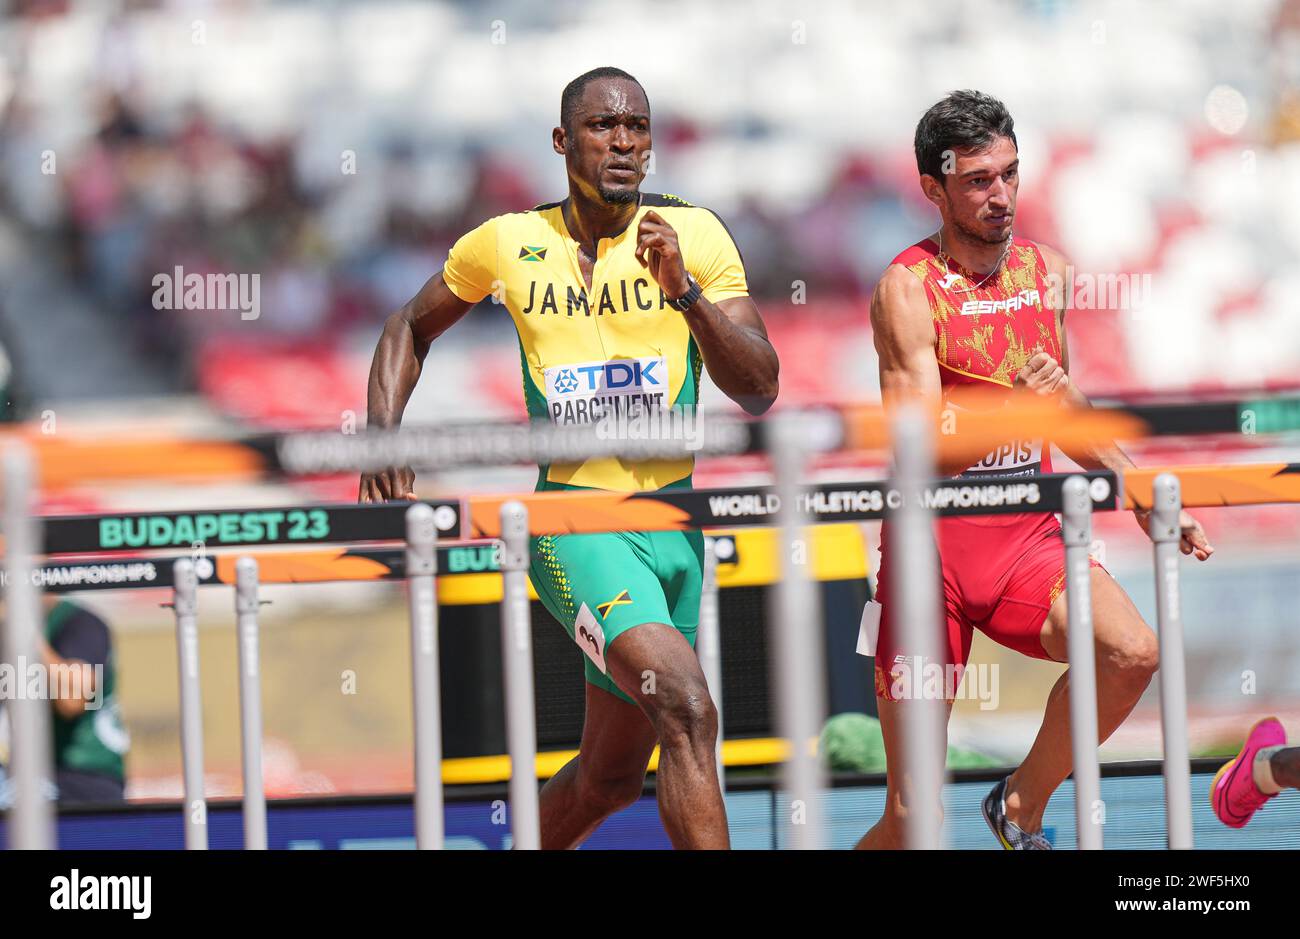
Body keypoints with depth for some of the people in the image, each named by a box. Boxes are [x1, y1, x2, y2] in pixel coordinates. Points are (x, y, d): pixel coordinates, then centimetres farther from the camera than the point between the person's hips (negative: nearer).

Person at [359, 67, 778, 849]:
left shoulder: (695, 235, 1)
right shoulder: (508, 245, 2)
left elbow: (760, 390, -6)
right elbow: (411, 329, 20)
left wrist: (684, 291, -20)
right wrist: (384, 434, 4)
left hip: (673, 518, 3)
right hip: (571, 515, -3)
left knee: (611, 777, 13)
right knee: (686, 708, -27)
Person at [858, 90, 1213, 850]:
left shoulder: (1046, 272, 8)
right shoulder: (909, 288, -10)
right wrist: (1011, 406, -35)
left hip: (1029, 534, 4)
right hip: (935, 540, -4)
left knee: (1133, 653, -26)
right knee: (914, 817, -5)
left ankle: (1024, 807, -1)